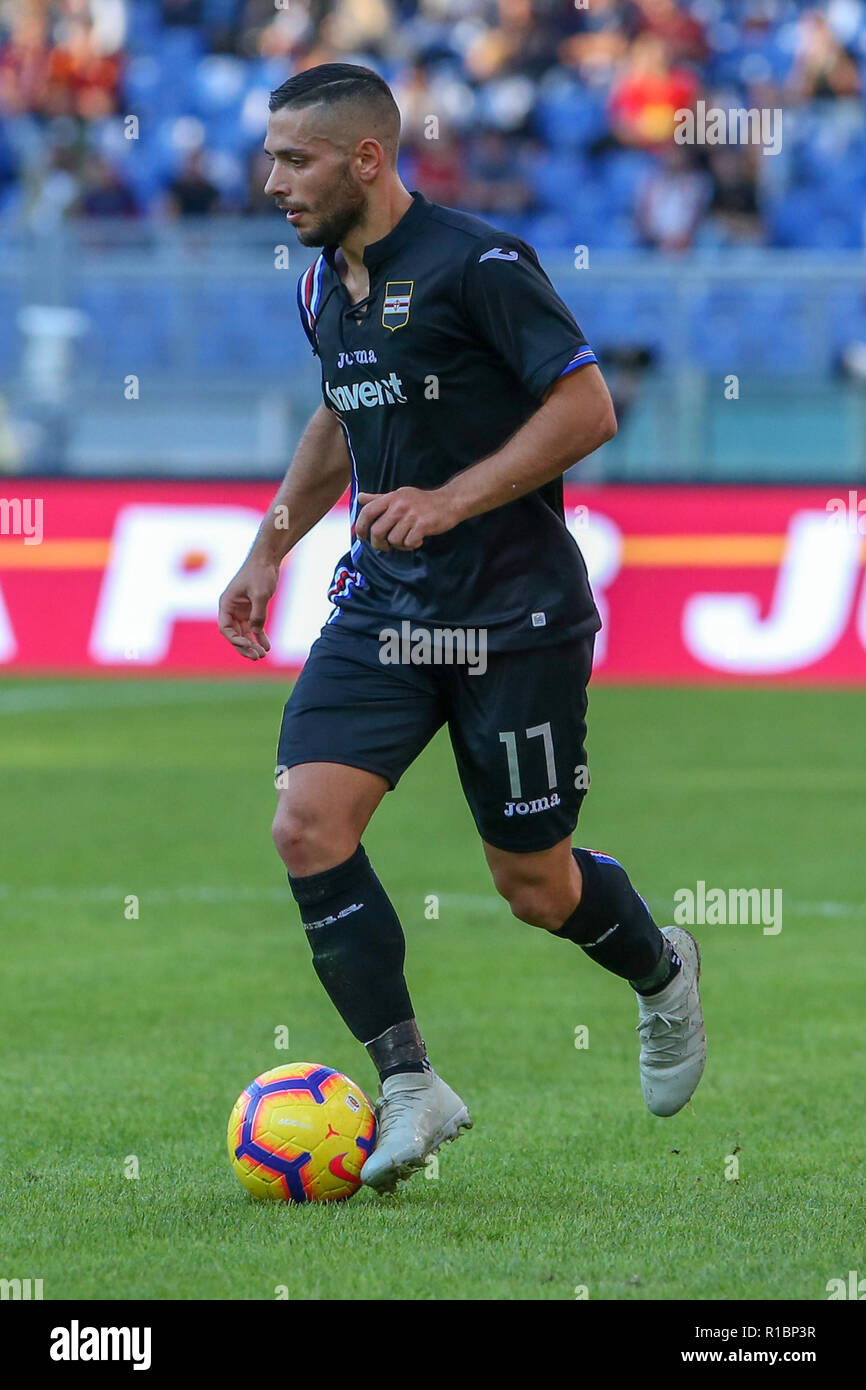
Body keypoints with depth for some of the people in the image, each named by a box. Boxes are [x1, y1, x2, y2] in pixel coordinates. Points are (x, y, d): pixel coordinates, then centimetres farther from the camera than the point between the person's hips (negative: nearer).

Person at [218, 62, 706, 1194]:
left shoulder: (477, 265, -15)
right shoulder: (323, 285, 8)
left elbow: (588, 409, -17)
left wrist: (449, 502, -23)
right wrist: (271, 546, 21)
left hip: (513, 617, -6)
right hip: (381, 606, 6)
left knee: (535, 888, 3)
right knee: (309, 825, -14)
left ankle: (662, 975, 38)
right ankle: (411, 1089, -7)